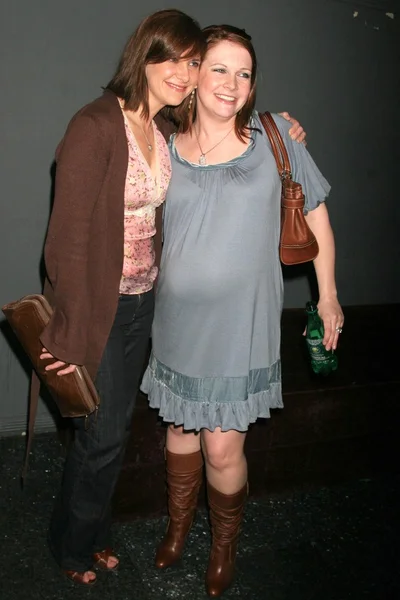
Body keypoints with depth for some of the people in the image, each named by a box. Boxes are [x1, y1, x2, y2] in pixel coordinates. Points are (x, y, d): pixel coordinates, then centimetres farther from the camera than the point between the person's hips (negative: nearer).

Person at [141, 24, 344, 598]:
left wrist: (327, 294, 7)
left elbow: (314, 212, 5)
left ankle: (225, 544, 33)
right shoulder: (166, 148, 3)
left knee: (222, 446, 2)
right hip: (179, 318, 3)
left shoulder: (275, 136, -2)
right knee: (181, 428, 17)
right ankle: (178, 526, 45)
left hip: (241, 320, -2)